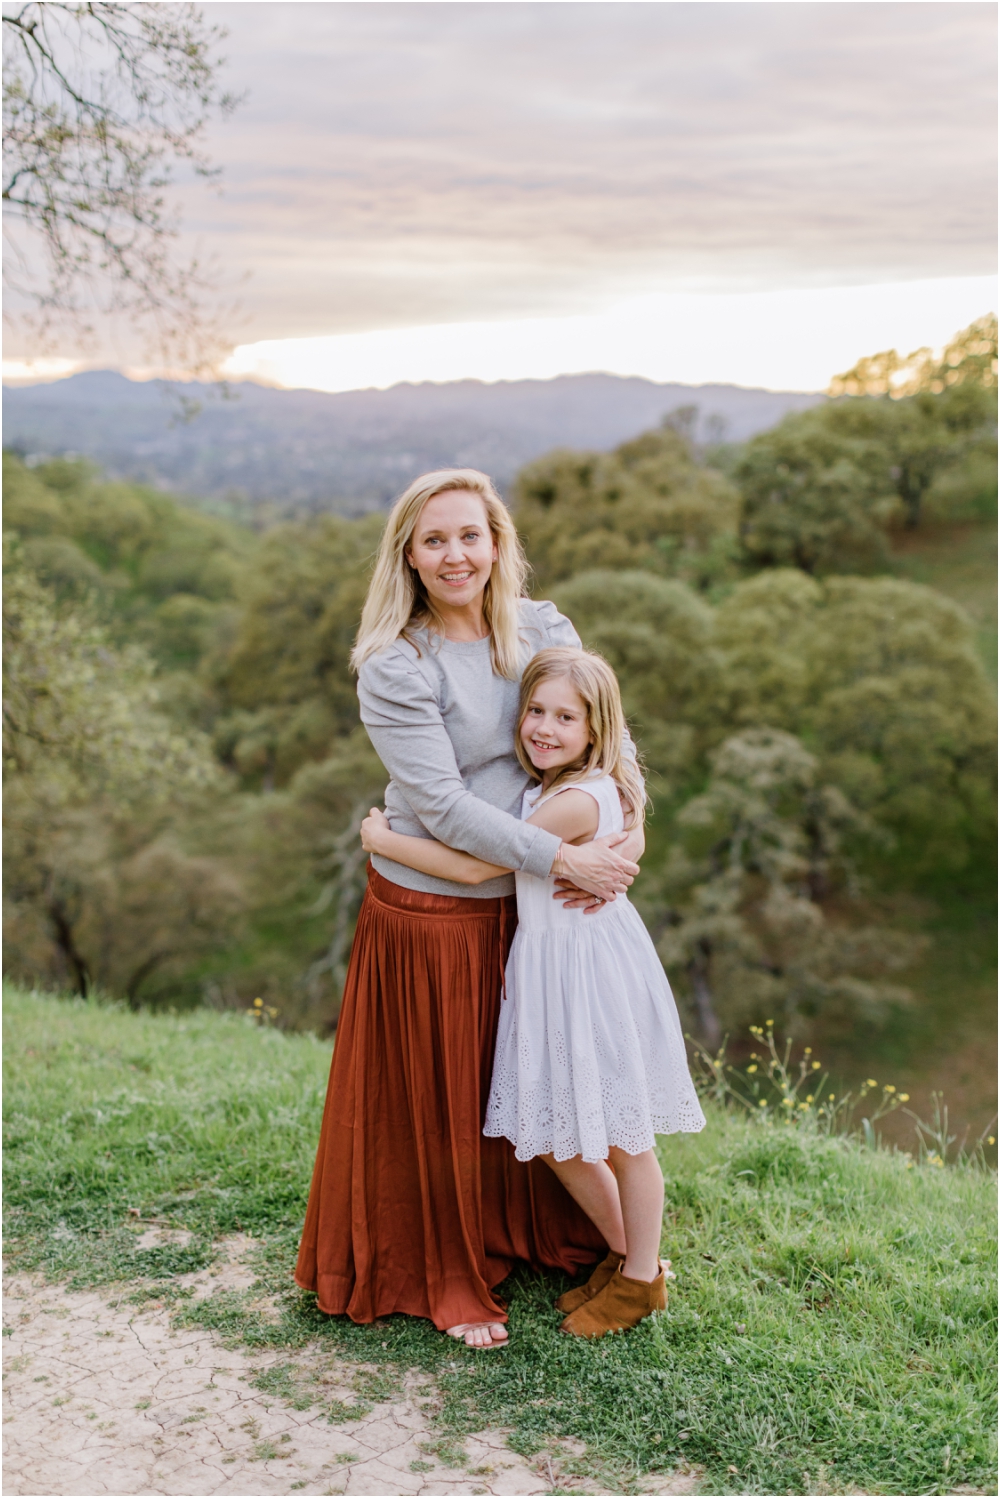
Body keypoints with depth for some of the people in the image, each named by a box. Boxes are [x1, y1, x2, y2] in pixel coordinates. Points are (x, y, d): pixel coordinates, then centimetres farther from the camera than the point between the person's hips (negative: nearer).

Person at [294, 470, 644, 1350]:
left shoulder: (542, 629, -1)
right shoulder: (393, 669, -16)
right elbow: (442, 803, -22)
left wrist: (628, 833, -16)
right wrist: (563, 859, -24)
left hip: (528, 906, 5)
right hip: (432, 911, -4)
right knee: (442, 1097, 11)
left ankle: (549, 1233, 44)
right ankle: (448, 1277, 32)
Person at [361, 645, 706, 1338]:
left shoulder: (577, 800, -24)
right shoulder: (545, 787, 5)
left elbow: (476, 867, -23)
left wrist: (383, 839, -12)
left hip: (592, 967, -9)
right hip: (547, 964, 9)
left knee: (620, 1136, 8)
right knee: (552, 1136, 16)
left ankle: (643, 1278, 27)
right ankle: (623, 1253, 37)